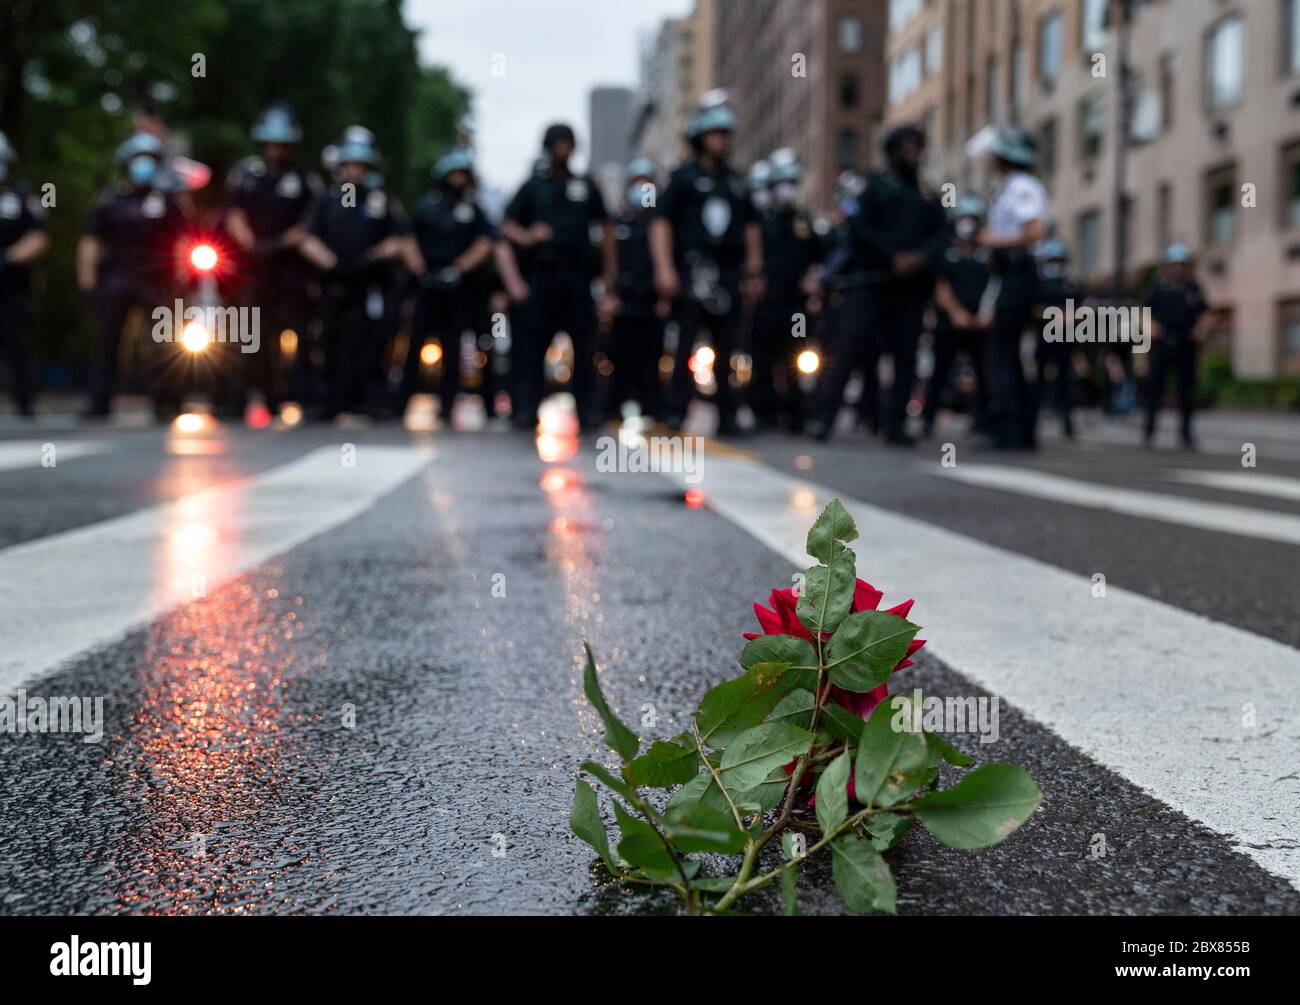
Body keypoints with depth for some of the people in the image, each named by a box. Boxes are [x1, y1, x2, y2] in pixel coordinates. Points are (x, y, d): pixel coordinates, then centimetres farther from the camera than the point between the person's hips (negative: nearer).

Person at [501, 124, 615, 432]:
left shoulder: (586, 186, 16)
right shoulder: (533, 186, 13)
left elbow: (606, 228, 17)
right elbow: (507, 225, 7)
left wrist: (610, 271, 9)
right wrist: (527, 237, -14)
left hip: (577, 275, 1)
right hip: (540, 272, -1)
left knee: (584, 343, -2)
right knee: (531, 342, -6)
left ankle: (587, 412, 3)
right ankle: (526, 409, -6)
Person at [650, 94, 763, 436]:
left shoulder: (735, 181, 19)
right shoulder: (684, 178, 4)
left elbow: (751, 228, 23)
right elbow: (661, 224, -4)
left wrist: (754, 273, 15)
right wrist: (664, 269, -14)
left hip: (728, 275, 5)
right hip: (692, 273, -5)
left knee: (727, 348, 5)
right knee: (685, 343, -6)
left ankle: (727, 416, 10)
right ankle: (676, 411, -4)